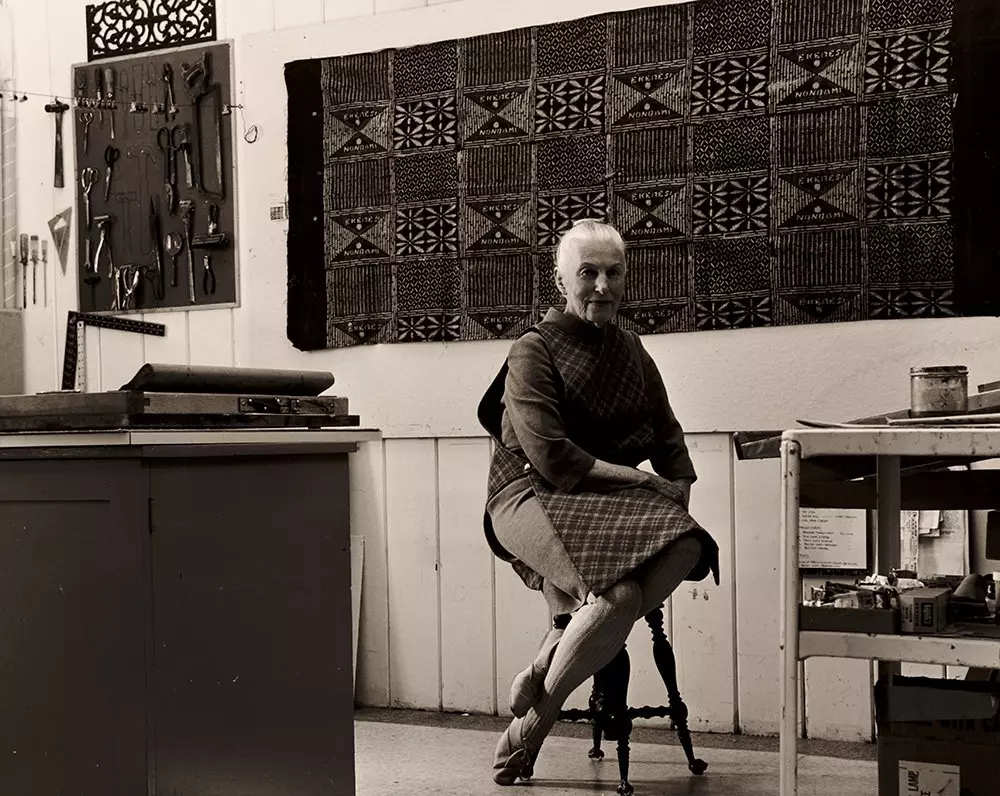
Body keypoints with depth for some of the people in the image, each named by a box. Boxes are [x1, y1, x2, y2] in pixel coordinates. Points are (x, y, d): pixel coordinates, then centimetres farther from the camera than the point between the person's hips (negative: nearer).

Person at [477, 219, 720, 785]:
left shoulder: (632, 353, 19)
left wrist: (677, 496, -4)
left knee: (687, 543, -29)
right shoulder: (533, 351, -2)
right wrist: (637, 479, -16)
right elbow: (552, 458, -14)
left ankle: (539, 679, -18)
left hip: (614, 501, 6)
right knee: (620, 594, -34)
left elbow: (670, 442, 16)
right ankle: (531, 726, -10)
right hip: (533, 494, -6)